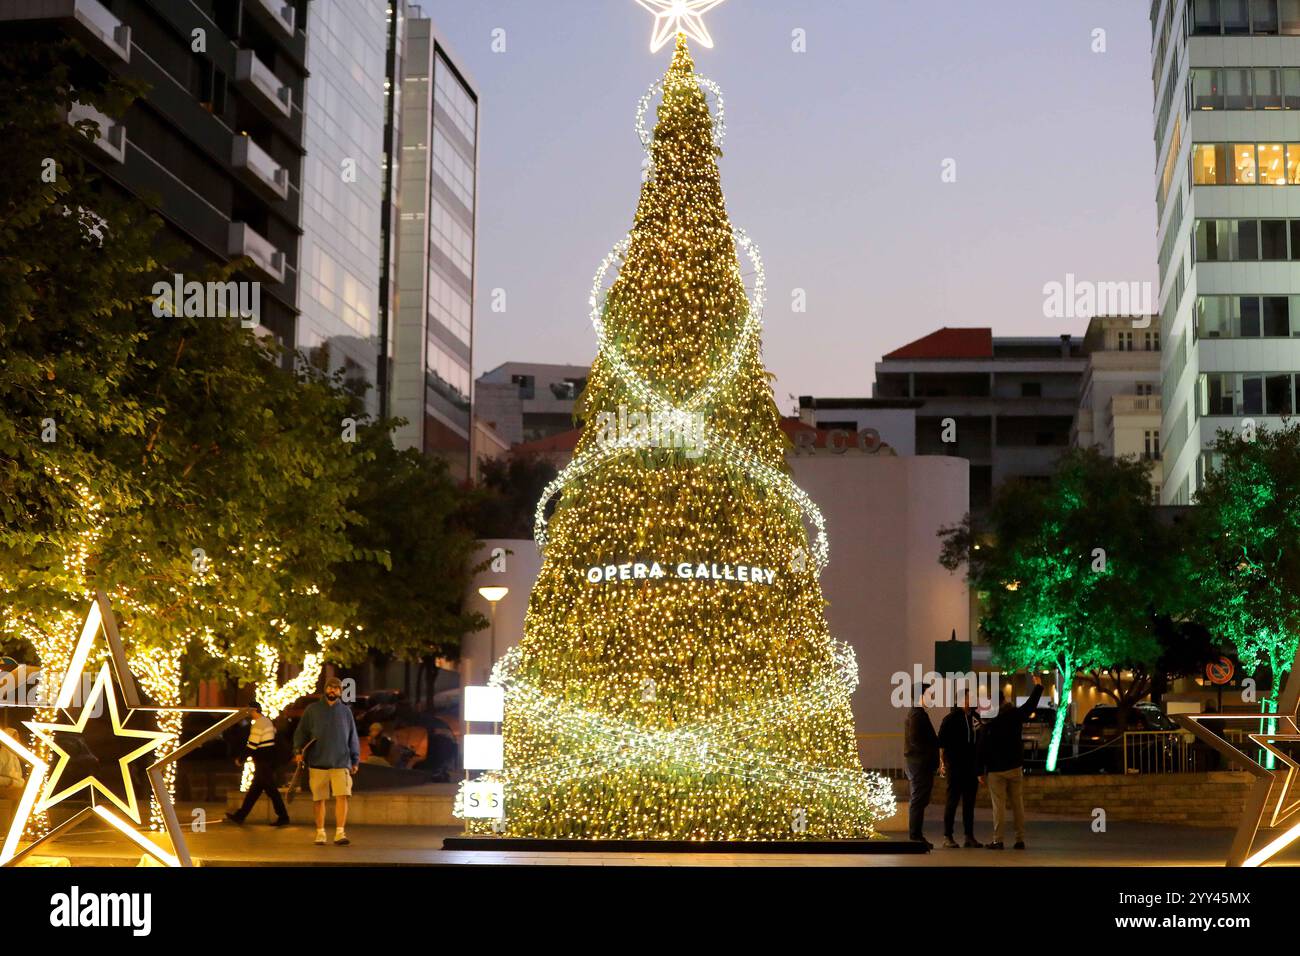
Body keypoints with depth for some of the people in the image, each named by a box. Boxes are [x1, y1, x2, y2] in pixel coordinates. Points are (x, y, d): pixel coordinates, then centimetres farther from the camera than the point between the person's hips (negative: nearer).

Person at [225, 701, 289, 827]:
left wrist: (241, 760, -7)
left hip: (262, 763, -10)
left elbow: (252, 746, -18)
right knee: (254, 790, 13)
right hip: (269, 761, 10)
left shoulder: (258, 724, -16)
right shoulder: (267, 721, 14)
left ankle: (283, 817, -3)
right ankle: (240, 816, 20)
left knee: (271, 790, -5)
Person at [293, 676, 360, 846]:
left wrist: (355, 761, 13)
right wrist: (298, 751, -8)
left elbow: (353, 738, 16)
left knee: (342, 796, -12)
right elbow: (301, 732, 7)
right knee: (318, 799, 3)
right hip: (318, 763, 0)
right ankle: (320, 833, 15)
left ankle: (340, 833, -13)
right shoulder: (312, 710, 8)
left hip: (341, 763, 0)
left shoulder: (346, 712, 13)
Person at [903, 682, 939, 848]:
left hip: (917, 763, 11)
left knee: (917, 801, 12)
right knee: (918, 800, -8)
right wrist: (931, 751, -15)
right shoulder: (918, 714, -14)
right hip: (920, 763, -11)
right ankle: (915, 836, -8)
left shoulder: (915, 713, 18)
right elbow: (915, 739, -22)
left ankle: (915, 835, 16)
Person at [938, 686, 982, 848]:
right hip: (955, 766, -5)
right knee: (953, 800, -3)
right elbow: (942, 742, -7)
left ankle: (969, 836, 13)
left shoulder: (976, 718, 10)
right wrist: (942, 762, -14)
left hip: (972, 767, 5)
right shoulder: (951, 719, -4)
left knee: (969, 802, 8)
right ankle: (947, 836, 2)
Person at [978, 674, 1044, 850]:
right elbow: (1031, 705, 10)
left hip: (996, 771, -3)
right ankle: (1020, 839, 6)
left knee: (999, 806, -4)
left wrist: (981, 772, 3)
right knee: (1018, 804, 7)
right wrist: (1038, 686, 24)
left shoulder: (988, 726, -8)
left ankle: (997, 840, -7)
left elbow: (982, 750, -5)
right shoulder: (1014, 718, -3)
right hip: (1015, 768, 3)